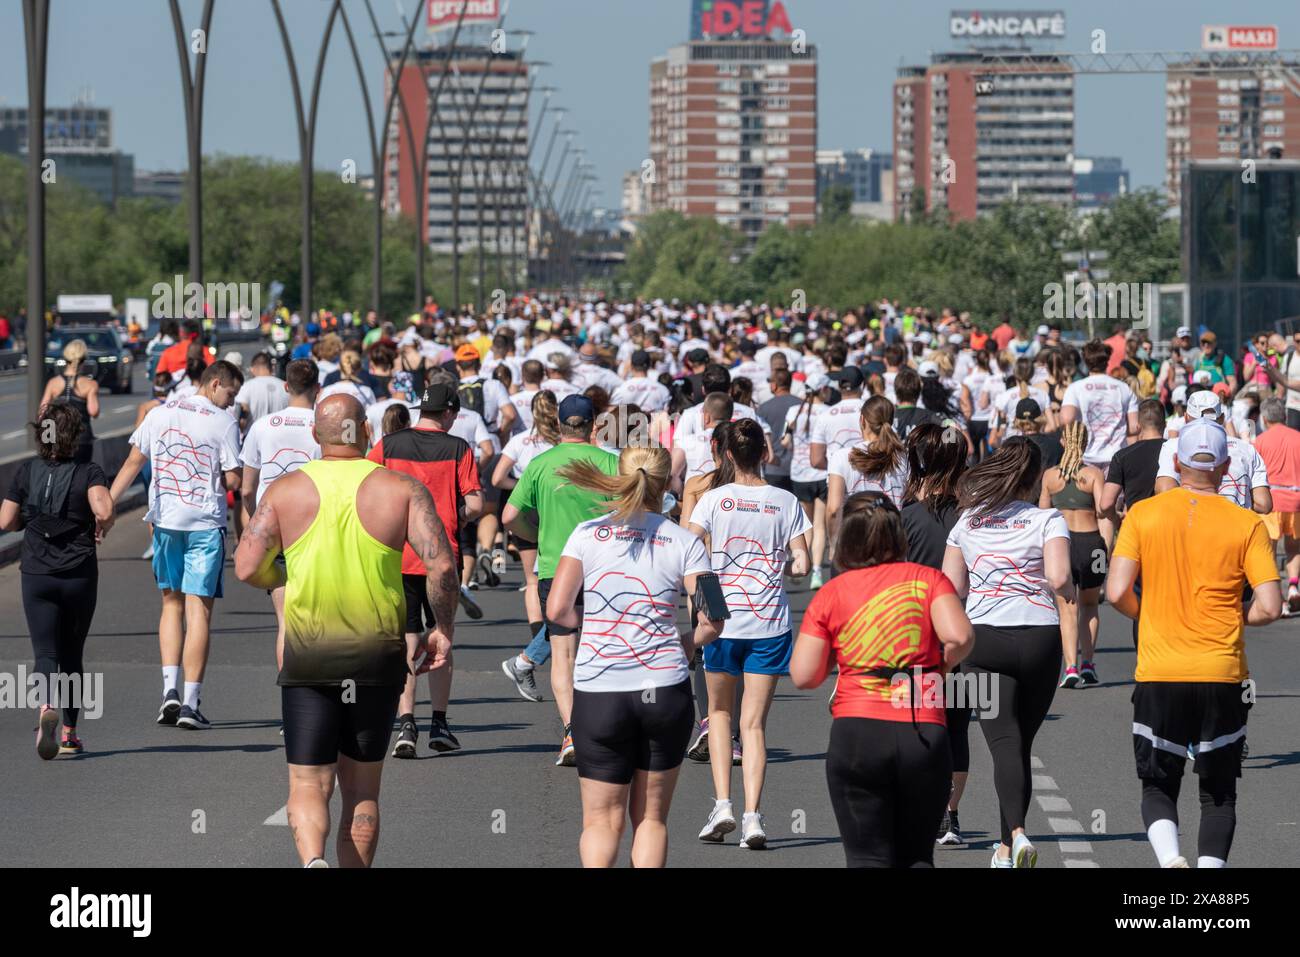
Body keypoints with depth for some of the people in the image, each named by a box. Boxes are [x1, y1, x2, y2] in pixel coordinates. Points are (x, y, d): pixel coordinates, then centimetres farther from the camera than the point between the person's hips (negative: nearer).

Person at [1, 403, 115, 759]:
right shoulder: (88, 473, -8)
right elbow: (103, 510, -24)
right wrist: (101, 528, -3)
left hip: (36, 576, 0)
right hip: (80, 576, 0)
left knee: (45, 653, -4)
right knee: (72, 655, 15)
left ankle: (47, 707, -34)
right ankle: (69, 732, 20)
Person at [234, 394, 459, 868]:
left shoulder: (285, 492, -1)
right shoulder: (402, 490, -2)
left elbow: (247, 568, -6)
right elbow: (441, 564, -12)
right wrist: (443, 629, 2)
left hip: (308, 657, -1)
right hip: (378, 658, 1)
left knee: (308, 785, 2)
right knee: (362, 788, 14)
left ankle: (313, 859, -27)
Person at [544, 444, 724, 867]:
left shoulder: (588, 534, 0)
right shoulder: (684, 542, 0)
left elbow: (557, 609, -9)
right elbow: (712, 622, -7)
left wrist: (594, 627, 11)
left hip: (598, 692, 0)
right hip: (665, 690, 1)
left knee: (601, 820, 8)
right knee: (651, 818, 14)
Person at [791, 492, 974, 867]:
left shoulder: (831, 593, 5)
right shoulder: (928, 579, 5)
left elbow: (803, 676, 0)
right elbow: (960, 637, -11)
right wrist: (938, 666, 10)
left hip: (857, 734, -1)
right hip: (924, 736, 1)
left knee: (869, 858, 3)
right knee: (915, 857, 15)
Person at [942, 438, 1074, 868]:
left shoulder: (968, 521, 7)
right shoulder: (1047, 520, -2)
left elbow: (951, 587, 7)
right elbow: (1059, 578, -16)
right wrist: (1070, 594, 6)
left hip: (984, 636, 1)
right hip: (1039, 635, 0)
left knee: (1004, 742, -7)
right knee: (1021, 743, 12)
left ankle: (1016, 833, -29)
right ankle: (1007, 848, 16)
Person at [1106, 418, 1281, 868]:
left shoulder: (1142, 515, -1)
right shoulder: (1247, 524, -3)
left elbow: (1117, 593, -7)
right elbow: (1269, 607, -9)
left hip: (1158, 677, 0)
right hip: (1223, 678, 0)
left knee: (1158, 787, 12)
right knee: (1219, 794, 12)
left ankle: (1169, 857, -14)